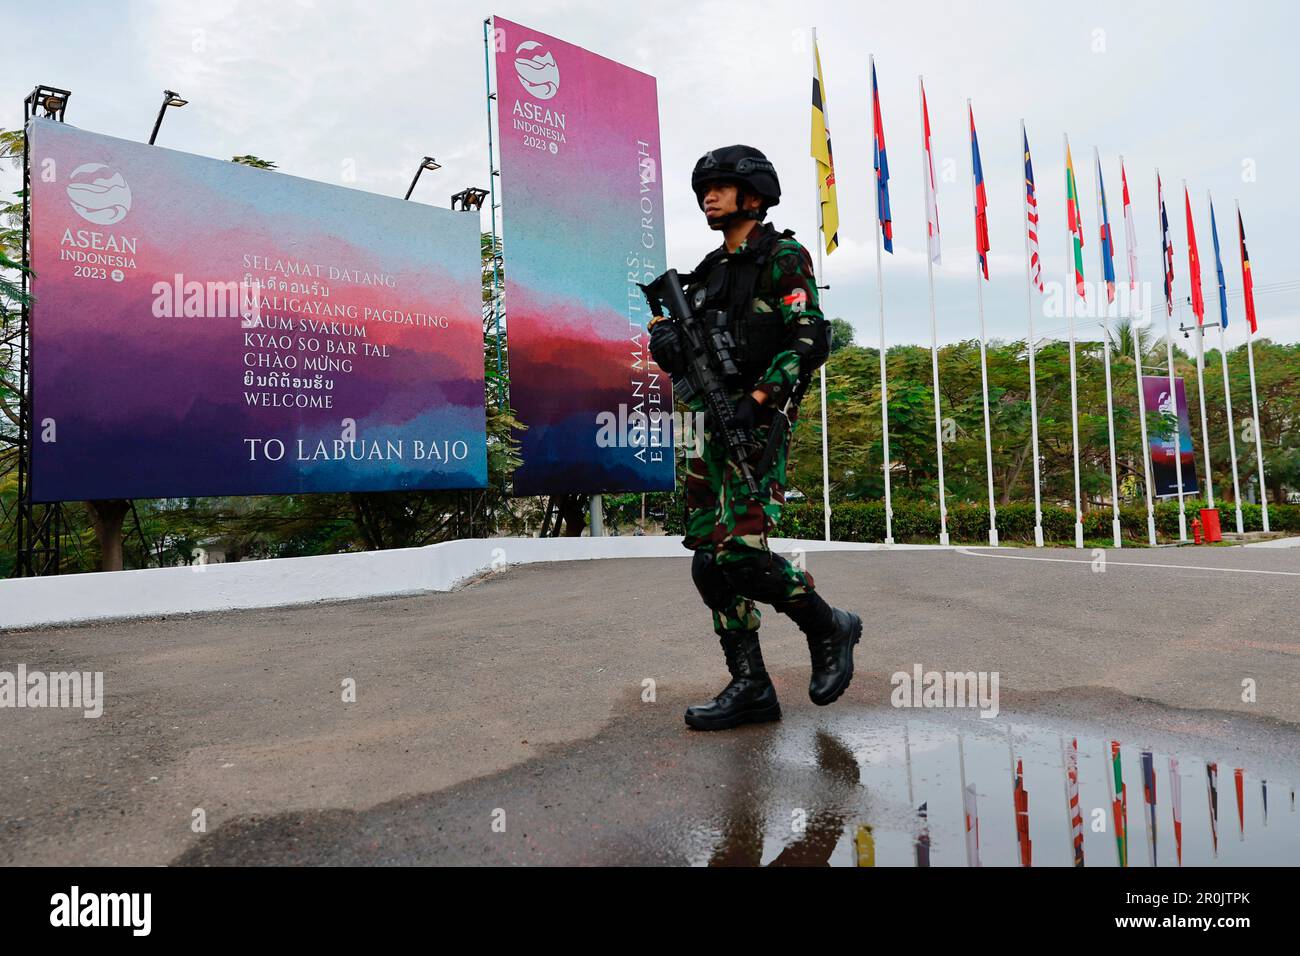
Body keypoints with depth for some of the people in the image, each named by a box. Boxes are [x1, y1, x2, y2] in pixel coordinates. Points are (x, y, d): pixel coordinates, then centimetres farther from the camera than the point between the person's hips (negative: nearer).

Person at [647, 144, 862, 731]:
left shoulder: (783, 258, -1)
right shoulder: (709, 270, 21)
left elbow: (811, 339, -12)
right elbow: (663, 328, 18)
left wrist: (757, 399, -21)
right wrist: (667, 340, -6)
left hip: (758, 421, -8)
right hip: (714, 423, 8)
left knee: (739, 553, -17)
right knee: (710, 561, 3)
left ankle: (828, 628, 9)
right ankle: (750, 688, 12)